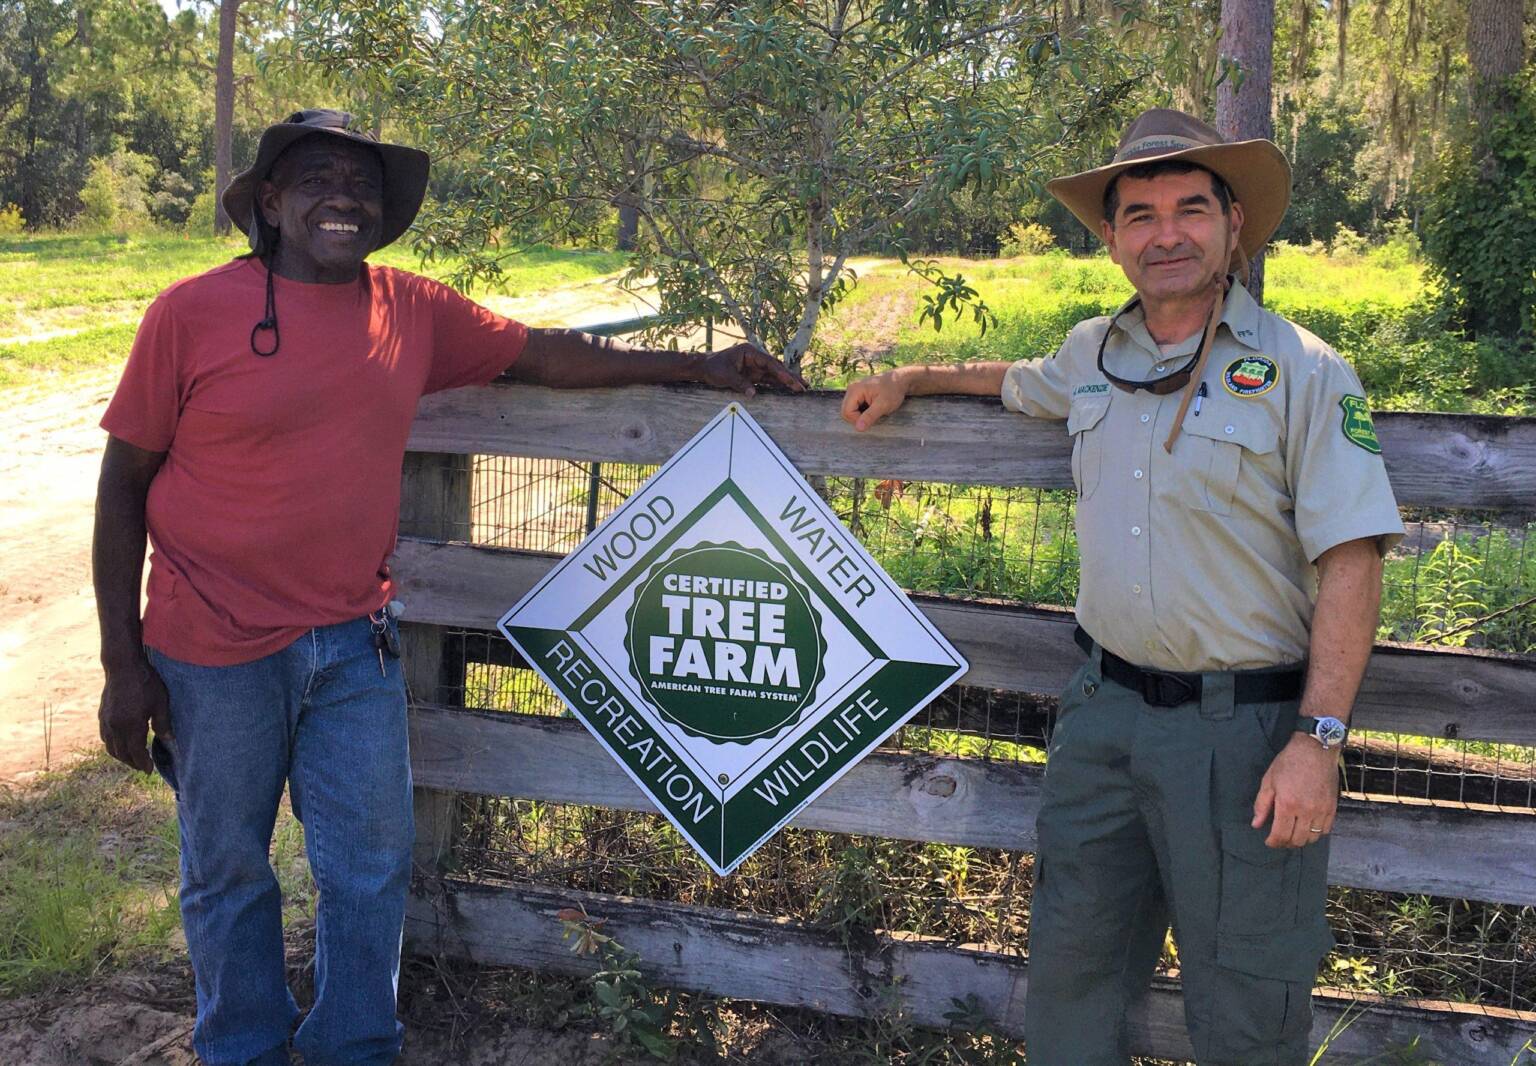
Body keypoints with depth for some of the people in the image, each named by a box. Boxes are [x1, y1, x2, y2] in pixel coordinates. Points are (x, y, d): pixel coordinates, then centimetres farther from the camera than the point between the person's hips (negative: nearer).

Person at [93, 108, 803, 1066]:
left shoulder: (415, 311, 1)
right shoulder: (192, 314, -9)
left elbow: (545, 354, 10)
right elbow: (123, 487, -5)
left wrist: (697, 367, 6)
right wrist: (123, 664, -7)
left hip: (355, 646, 3)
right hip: (217, 660, -3)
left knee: (372, 871, 12)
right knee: (228, 875, 13)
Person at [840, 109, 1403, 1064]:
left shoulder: (1303, 372, -9)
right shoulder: (1094, 353, 8)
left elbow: (1350, 562, -13)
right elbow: (1022, 384, 34)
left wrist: (1319, 740, -18)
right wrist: (910, 380, 29)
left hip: (1244, 730, -5)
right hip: (1106, 711, 5)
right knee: (1072, 968, 15)